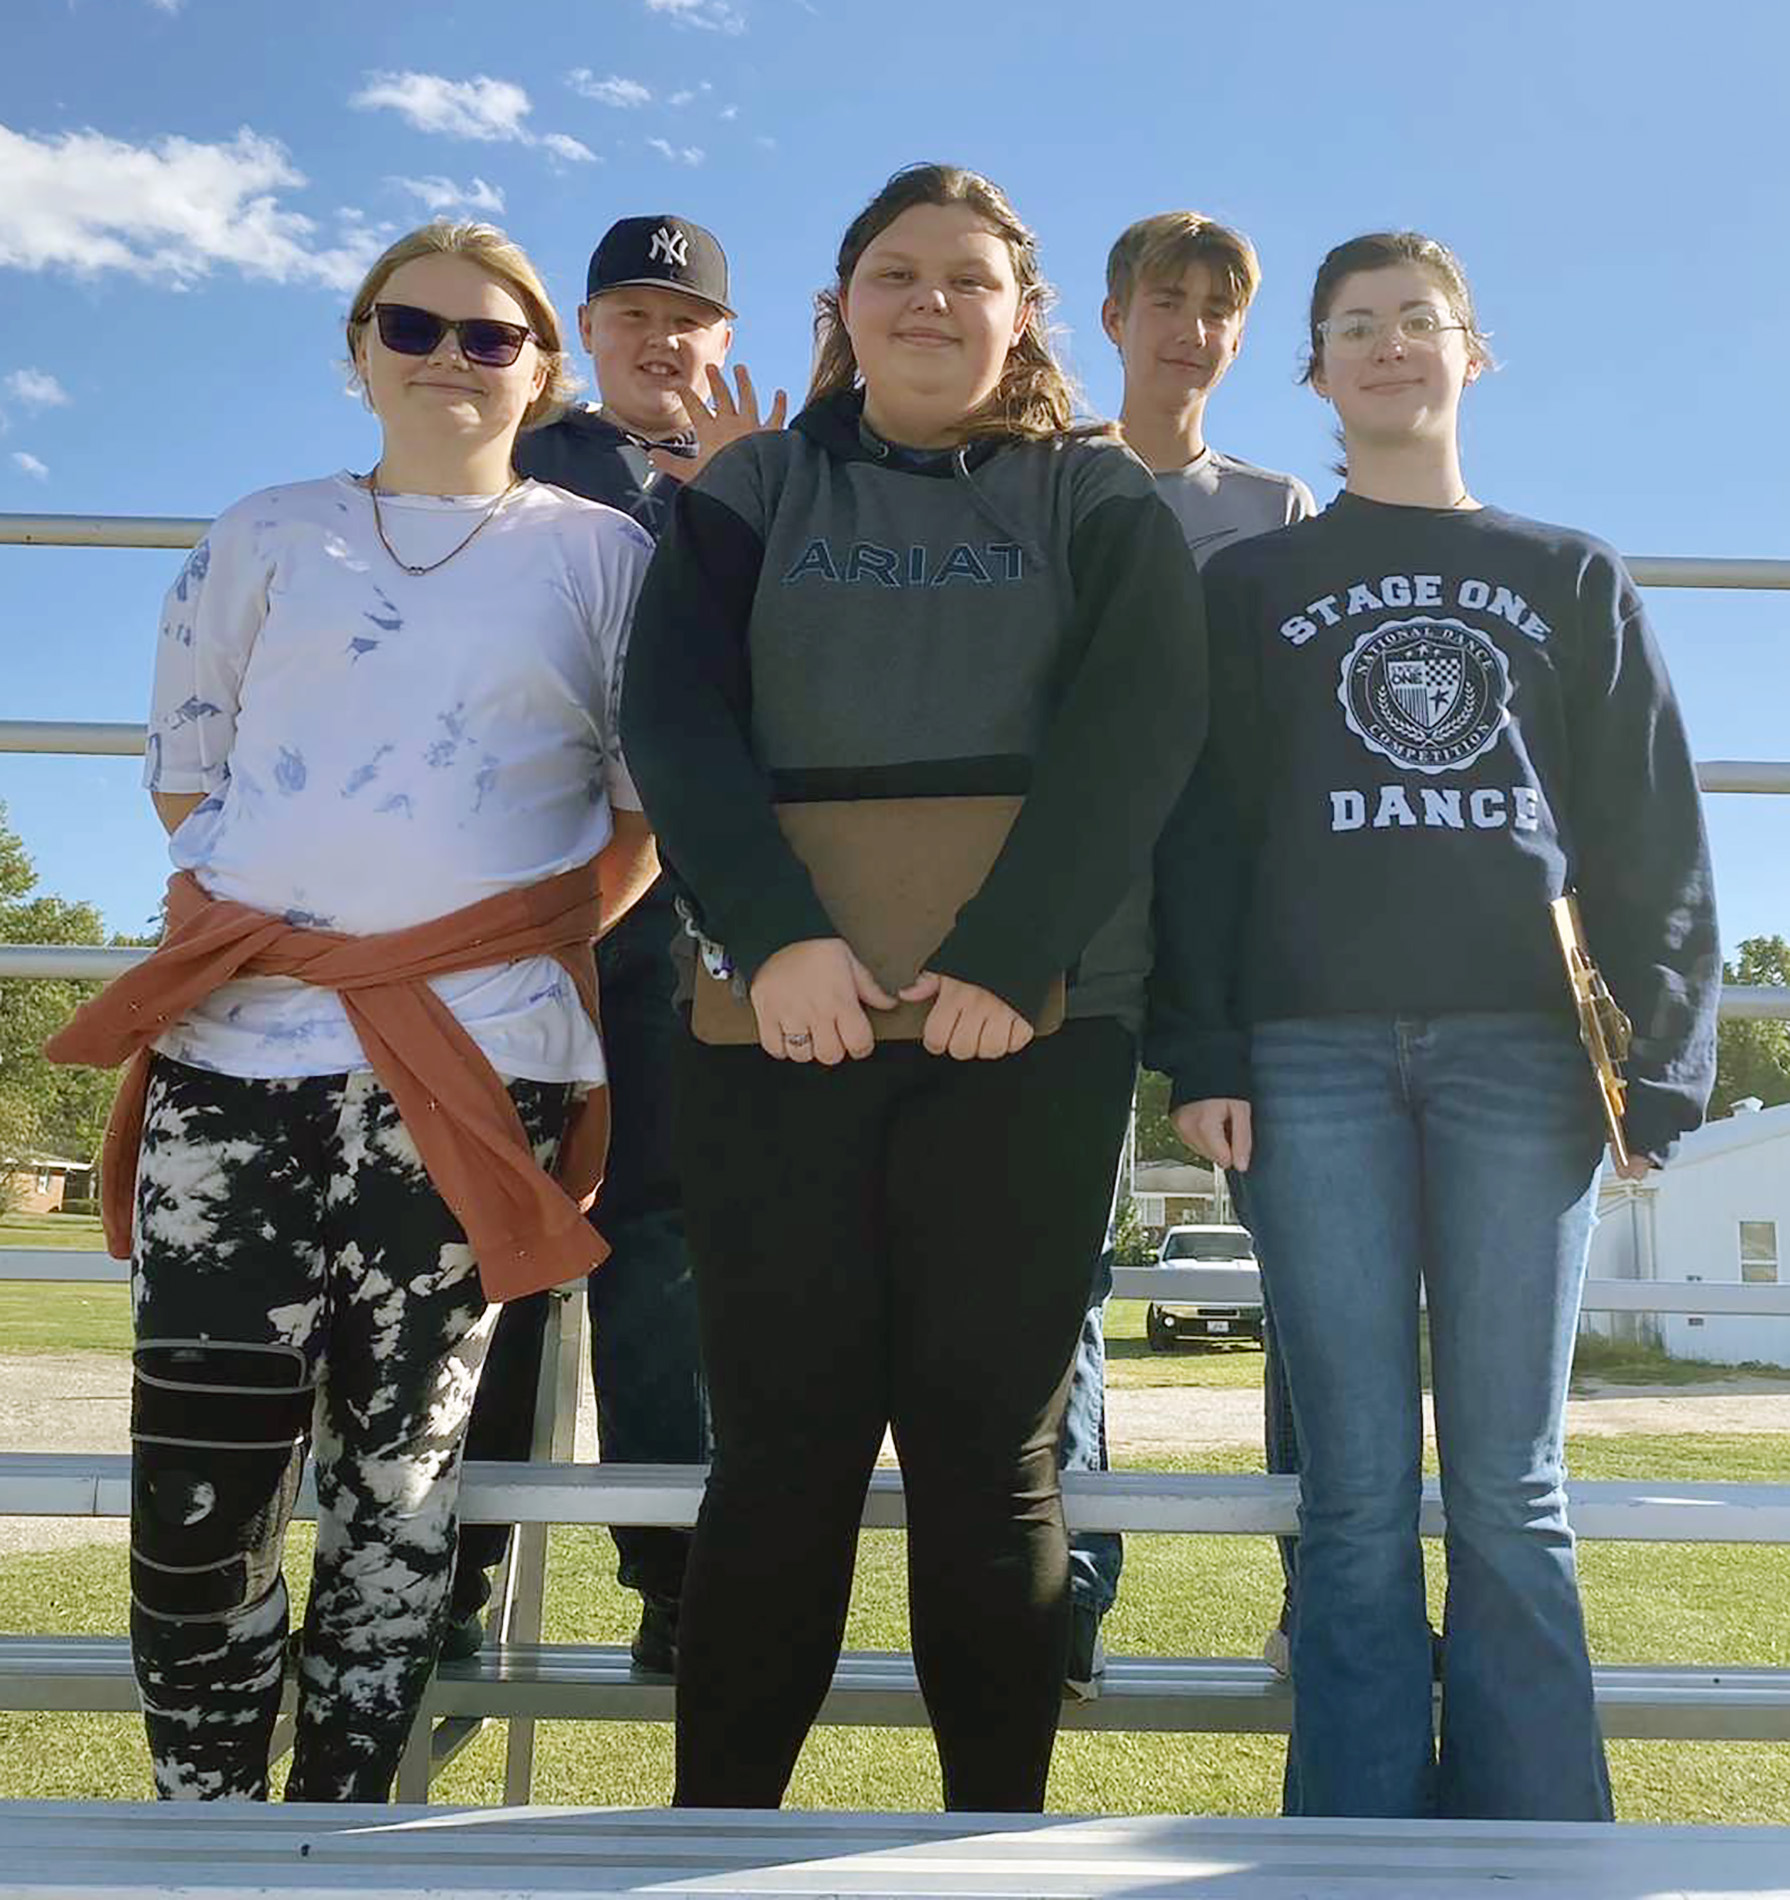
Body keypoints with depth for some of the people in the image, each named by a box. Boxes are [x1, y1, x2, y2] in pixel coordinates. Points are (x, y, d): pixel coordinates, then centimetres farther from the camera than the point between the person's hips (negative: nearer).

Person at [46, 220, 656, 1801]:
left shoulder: (605, 553, 10)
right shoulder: (266, 538, 15)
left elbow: (653, 810, 9)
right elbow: (186, 778, 16)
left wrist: (532, 942, -2)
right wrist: (261, 917, 3)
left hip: (477, 1063, -1)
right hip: (240, 1053, 2)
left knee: (401, 1478, 7)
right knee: (196, 1483, 0)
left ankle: (343, 1821, 24)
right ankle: (200, 1818, 21)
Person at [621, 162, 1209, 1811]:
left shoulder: (1098, 496, 12)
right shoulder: (756, 488, 14)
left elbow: (1141, 726, -4)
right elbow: (676, 715, 1)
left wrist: (1006, 955, -17)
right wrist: (774, 933, -16)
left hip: (1030, 1016, 0)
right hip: (786, 1011, 1)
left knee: (989, 1443, 2)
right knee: (784, 1437, 2)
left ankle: (998, 1814, 15)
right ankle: (718, 1805, 13)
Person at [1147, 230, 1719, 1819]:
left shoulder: (1573, 582, 16)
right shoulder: (1249, 586, 15)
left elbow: (1651, 835, 10)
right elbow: (1198, 830, 7)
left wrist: (1665, 1054, 0)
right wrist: (1202, 1051, -3)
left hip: (1520, 1048, 1)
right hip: (1316, 1050, 0)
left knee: (1511, 1494, 0)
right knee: (1360, 1492, -1)